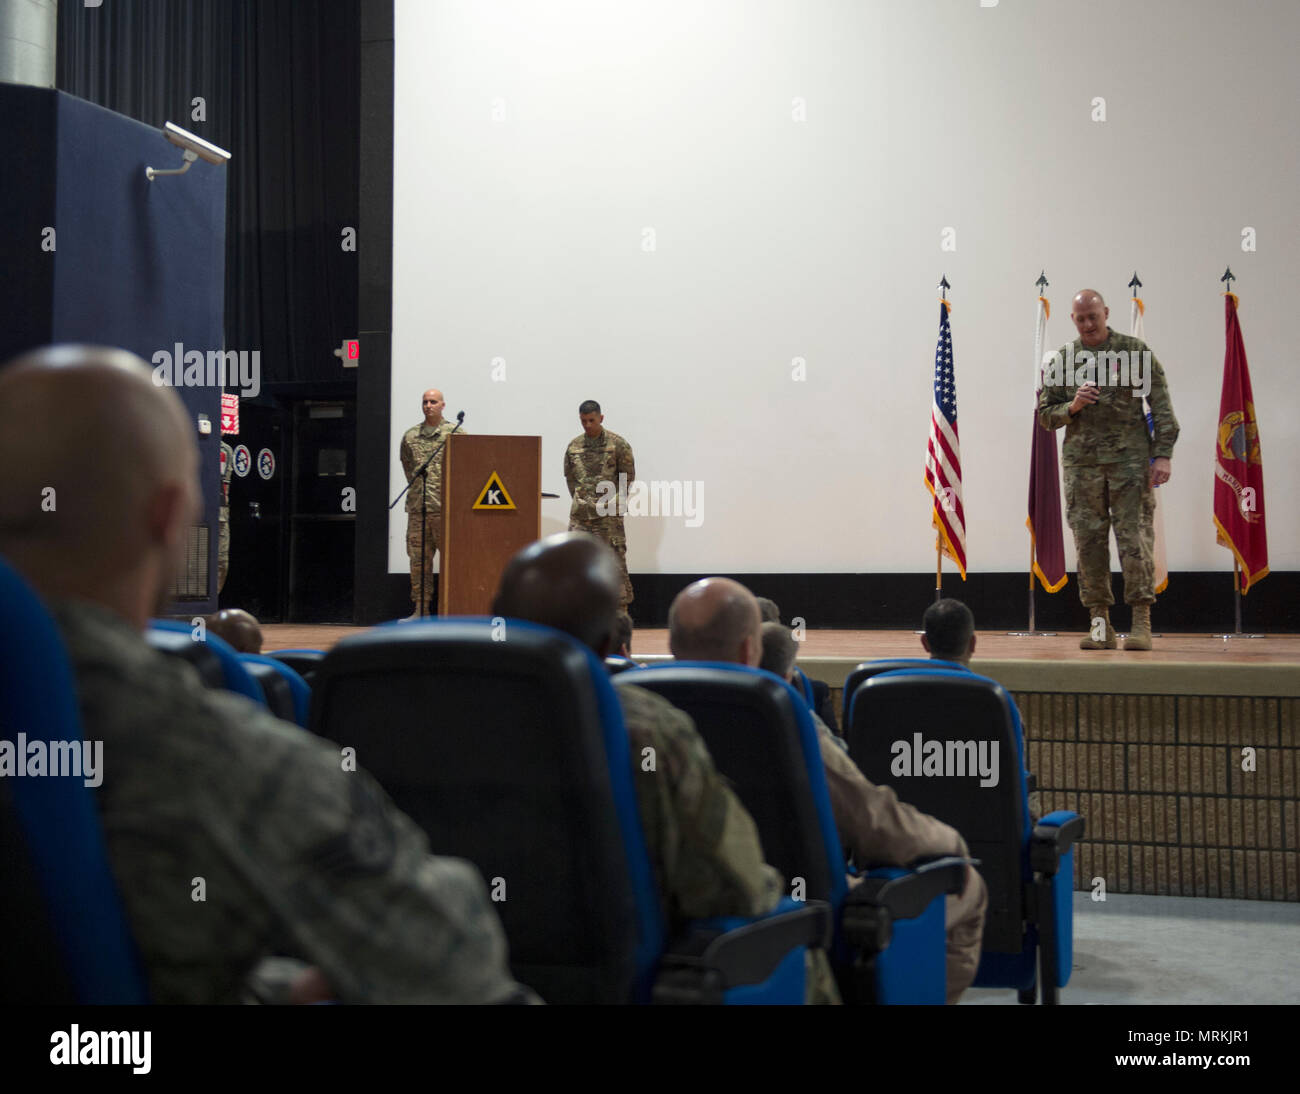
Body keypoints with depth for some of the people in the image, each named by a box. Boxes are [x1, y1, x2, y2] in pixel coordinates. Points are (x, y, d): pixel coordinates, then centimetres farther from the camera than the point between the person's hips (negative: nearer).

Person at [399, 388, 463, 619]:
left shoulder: (455, 432, 1)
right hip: (417, 505, 4)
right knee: (418, 557, 5)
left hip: (446, 506, -4)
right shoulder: (410, 435, 13)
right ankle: (420, 609, 10)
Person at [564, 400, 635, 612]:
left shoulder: (618, 445, -3)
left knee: (616, 561, -3)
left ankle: (622, 609, 2)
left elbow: (629, 477, 0)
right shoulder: (574, 445, 9)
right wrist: (579, 500, 11)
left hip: (608, 515, -4)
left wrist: (614, 502, -3)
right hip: (579, 515, 4)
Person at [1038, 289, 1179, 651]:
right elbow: (1046, 415, 13)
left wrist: (1163, 454, -6)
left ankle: (1141, 622, -2)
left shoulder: (1135, 351, 4)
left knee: (1135, 536, -7)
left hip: (1130, 457, -2)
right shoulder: (1062, 360, 10)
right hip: (1082, 461, 3)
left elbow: (1161, 405, 2)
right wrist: (1073, 406, -8)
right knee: (1089, 541, 1)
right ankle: (1100, 624, 8)